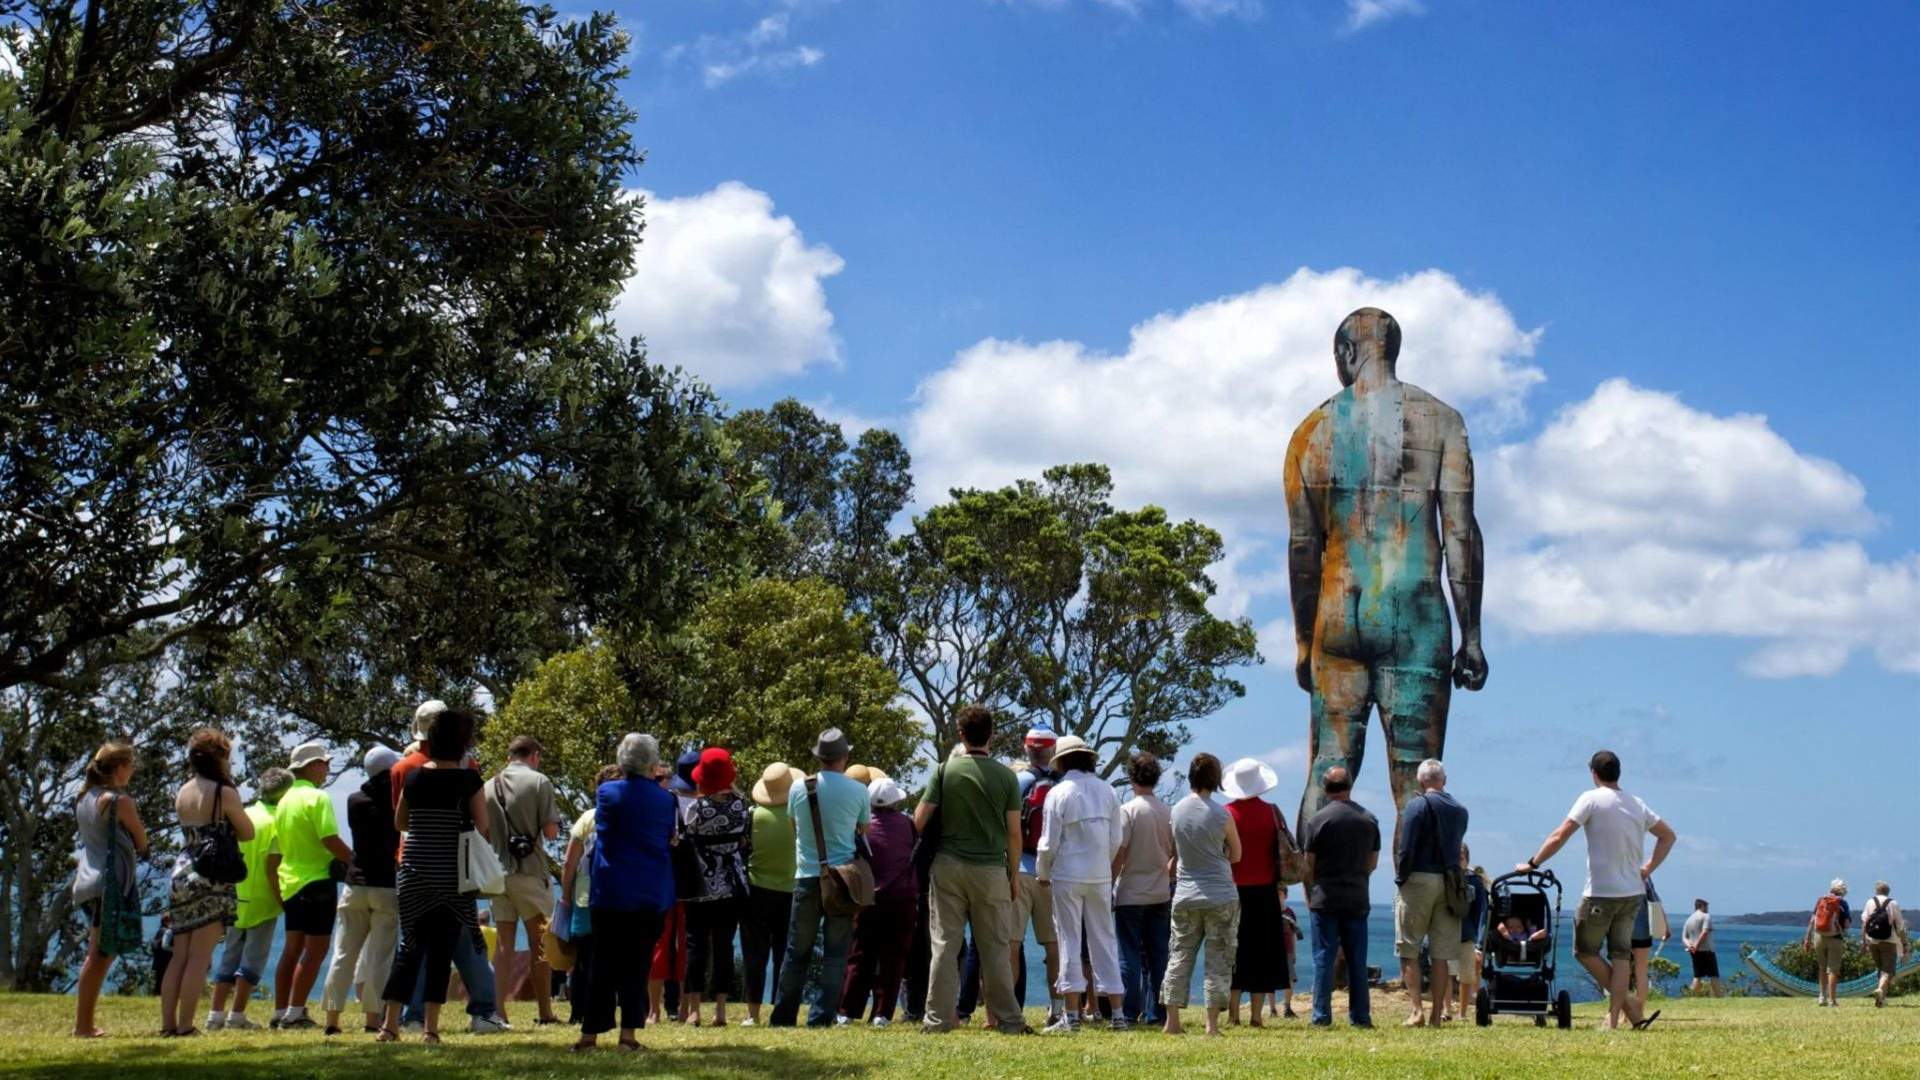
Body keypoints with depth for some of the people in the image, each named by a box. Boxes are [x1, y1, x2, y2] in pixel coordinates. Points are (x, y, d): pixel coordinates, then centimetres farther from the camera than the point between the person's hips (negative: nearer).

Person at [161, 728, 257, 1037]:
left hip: (183, 872, 7)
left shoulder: (182, 793, 10)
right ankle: (185, 1026, -6)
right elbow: (247, 833, -2)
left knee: (179, 956, 10)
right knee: (200, 957, -5)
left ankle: (168, 1023, 9)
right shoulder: (225, 793, -10)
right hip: (213, 879, -7)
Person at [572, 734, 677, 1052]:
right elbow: (670, 841, 9)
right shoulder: (666, 799, -2)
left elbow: (602, 833, 10)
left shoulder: (607, 793, -5)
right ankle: (628, 1032, 2)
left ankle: (591, 1032, 4)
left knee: (604, 964, 5)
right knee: (637, 964, 6)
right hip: (654, 893, 1)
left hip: (611, 892, -1)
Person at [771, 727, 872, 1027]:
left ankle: (783, 1016, 12)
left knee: (797, 952, 10)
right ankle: (822, 1017, 0)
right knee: (835, 954, 4)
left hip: (807, 877, 2)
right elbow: (865, 833, 8)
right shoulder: (857, 791, -5)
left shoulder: (798, 788, 1)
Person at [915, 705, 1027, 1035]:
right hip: (991, 869, 0)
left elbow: (919, 822, -4)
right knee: (994, 948, 6)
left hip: (948, 866, 0)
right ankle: (1008, 1019, 9)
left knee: (945, 944, 3)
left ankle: (938, 1018, 3)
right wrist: (1014, 875, 9)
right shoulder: (1006, 776, -1)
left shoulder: (945, 770, -2)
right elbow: (1014, 832, 0)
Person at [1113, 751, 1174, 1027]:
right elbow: (1177, 854, 7)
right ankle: (1155, 1013, 9)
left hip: (1130, 894, -4)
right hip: (1161, 894, 4)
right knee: (1158, 956, 9)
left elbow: (1118, 854, -12)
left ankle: (1129, 1012, 0)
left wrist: (1108, 886, -6)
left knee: (1129, 957, 1)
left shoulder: (1128, 810, -10)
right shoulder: (1170, 813, 3)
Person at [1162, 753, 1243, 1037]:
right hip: (1220, 896, -3)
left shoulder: (1177, 810, 0)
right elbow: (1236, 855, 4)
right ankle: (1212, 1023, 1)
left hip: (1185, 896, 3)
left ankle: (1172, 1020, 6)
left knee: (1179, 957, 9)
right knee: (1218, 961, 3)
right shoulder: (1222, 816, -10)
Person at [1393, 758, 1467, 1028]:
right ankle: (1437, 1014, 8)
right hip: (1449, 883, 5)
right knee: (1441, 954, 7)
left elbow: (1406, 847, -11)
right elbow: (1455, 846, 12)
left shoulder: (1417, 805, -7)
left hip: (1419, 880, -5)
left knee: (1409, 950, 1)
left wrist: (1400, 878, -5)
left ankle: (1415, 1011, -7)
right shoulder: (1460, 811, 10)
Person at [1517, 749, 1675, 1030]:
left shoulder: (1592, 799, -8)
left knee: (1585, 951, 7)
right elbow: (1669, 836, 20)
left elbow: (1559, 837, -12)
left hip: (1600, 893, -6)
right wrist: (1648, 868, 18)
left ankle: (1630, 1009, 3)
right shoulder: (1637, 804, 10)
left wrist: (1532, 864, -4)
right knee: (1620, 954, 8)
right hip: (1633, 893, 6)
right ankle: (1613, 1019, 5)